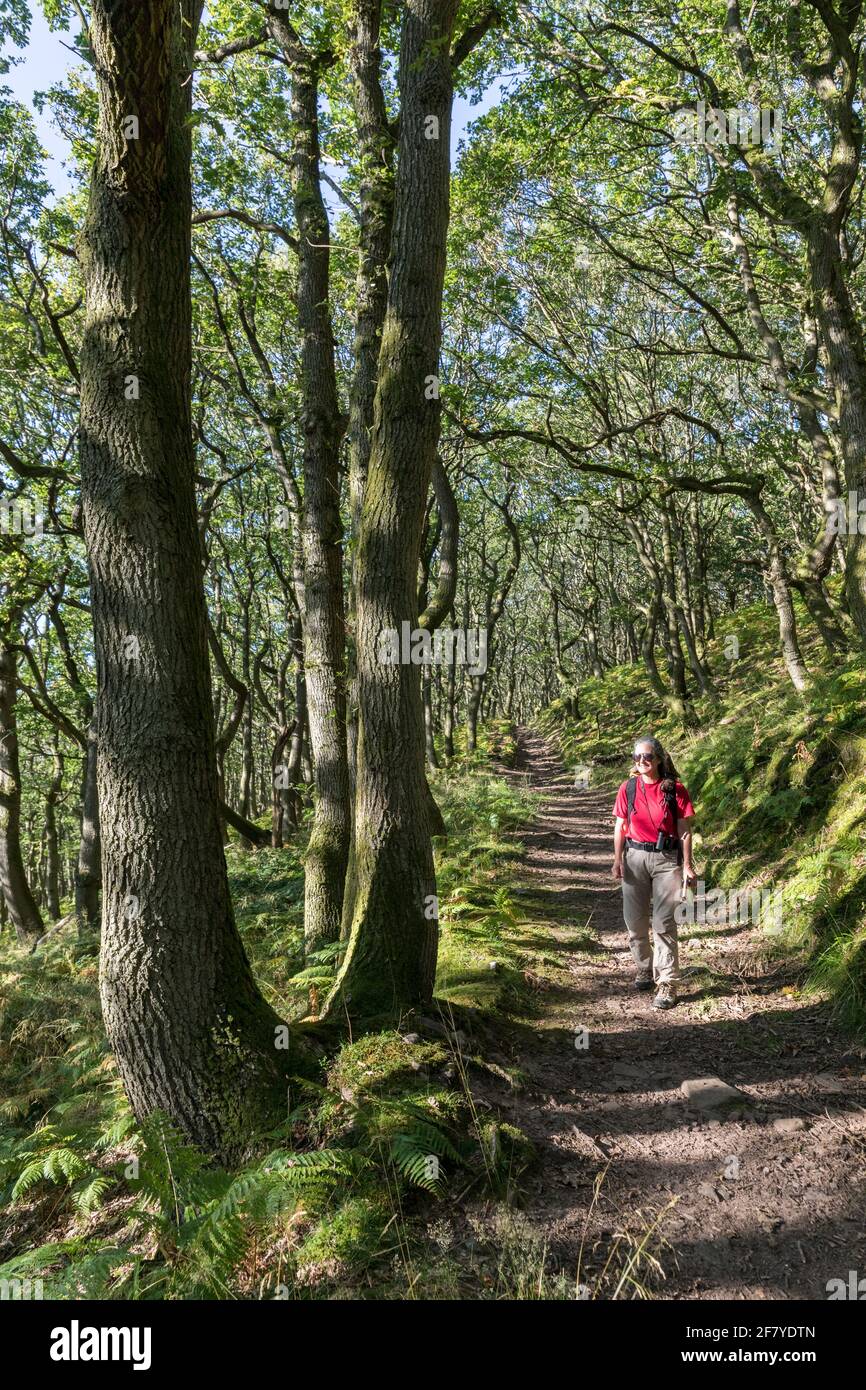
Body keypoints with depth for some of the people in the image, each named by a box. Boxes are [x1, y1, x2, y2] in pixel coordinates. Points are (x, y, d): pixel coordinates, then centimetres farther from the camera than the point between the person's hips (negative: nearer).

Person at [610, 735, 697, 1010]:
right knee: (635, 922, 11)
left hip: (666, 859, -3)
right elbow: (619, 826, 5)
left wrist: (687, 866, -4)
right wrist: (617, 860, -3)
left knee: (664, 924, -6)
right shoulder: (628, 788, 2)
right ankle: (643, 969, 32)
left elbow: (685, 831, -1)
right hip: (634, 857, 3)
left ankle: (667, 985, 0)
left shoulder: (675, 789, -4)